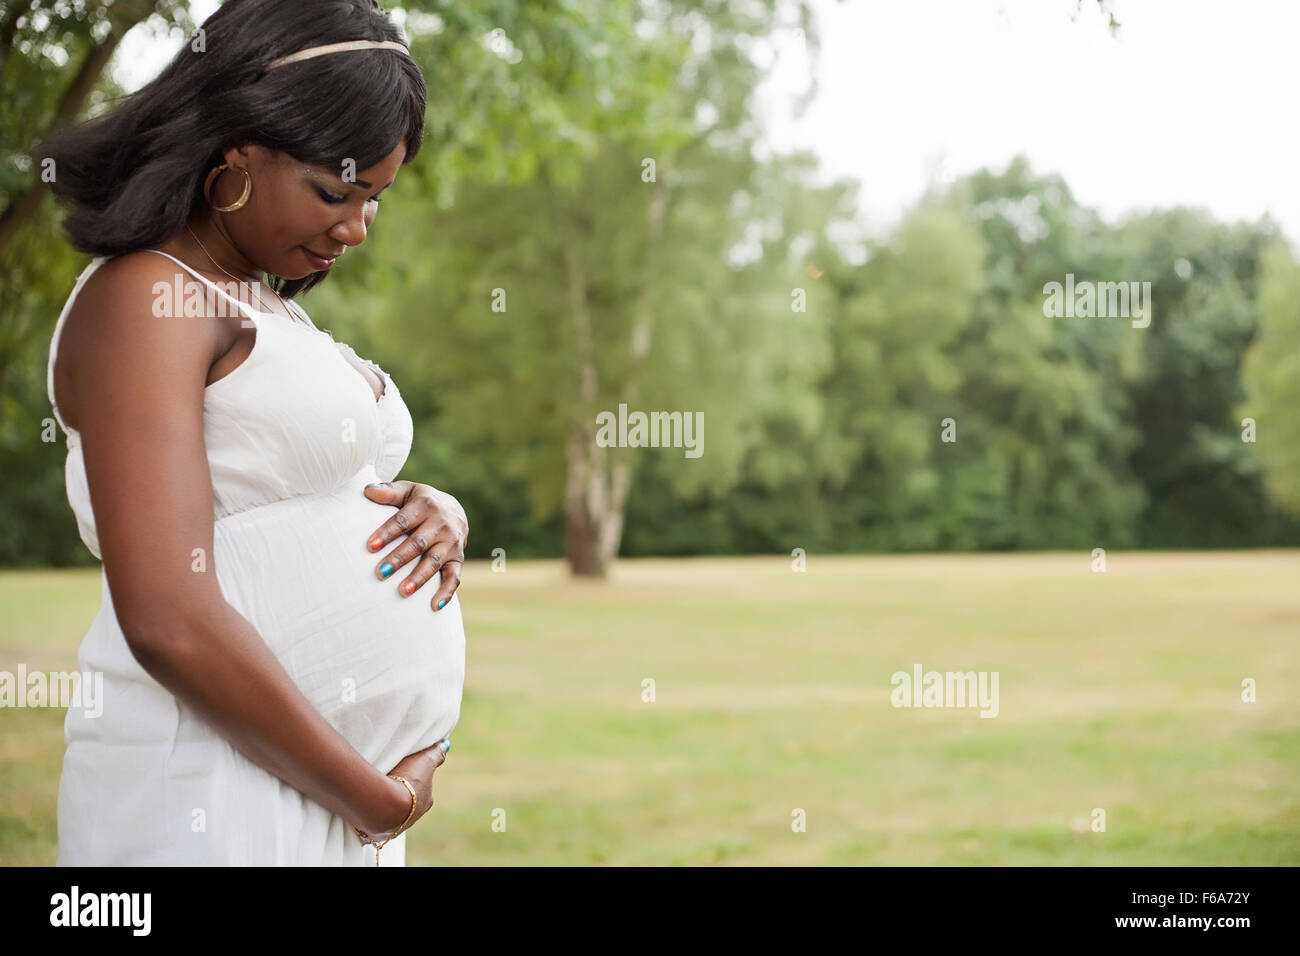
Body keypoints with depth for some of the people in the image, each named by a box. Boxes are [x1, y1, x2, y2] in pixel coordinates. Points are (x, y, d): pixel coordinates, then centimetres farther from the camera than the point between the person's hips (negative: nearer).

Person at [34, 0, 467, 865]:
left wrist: (441, 511, -2)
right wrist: (383, 800, -15)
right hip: (220, 799, -8)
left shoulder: (271, 313, 15)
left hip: (332, 788, 9)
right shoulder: (141, 300, -12)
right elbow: (171, 623, -21)